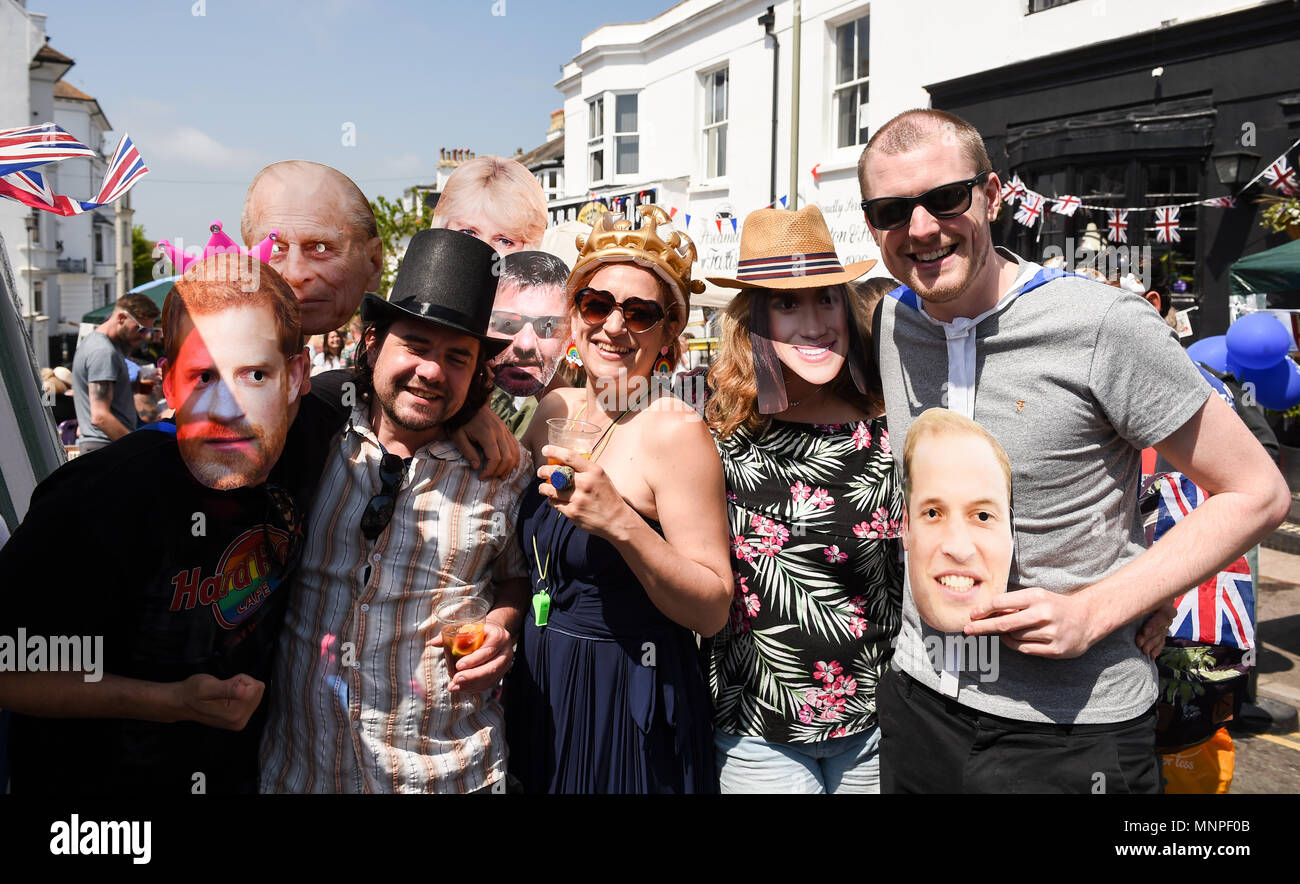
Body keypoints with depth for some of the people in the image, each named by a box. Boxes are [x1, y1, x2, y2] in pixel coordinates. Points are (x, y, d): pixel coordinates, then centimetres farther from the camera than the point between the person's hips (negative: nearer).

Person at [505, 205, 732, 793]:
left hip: (631, 701, -6)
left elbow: (713, 610, -21)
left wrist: (620, 522, -31)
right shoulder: (555, 410, 1)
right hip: (539, 685, 6)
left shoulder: (675, 431, -18)